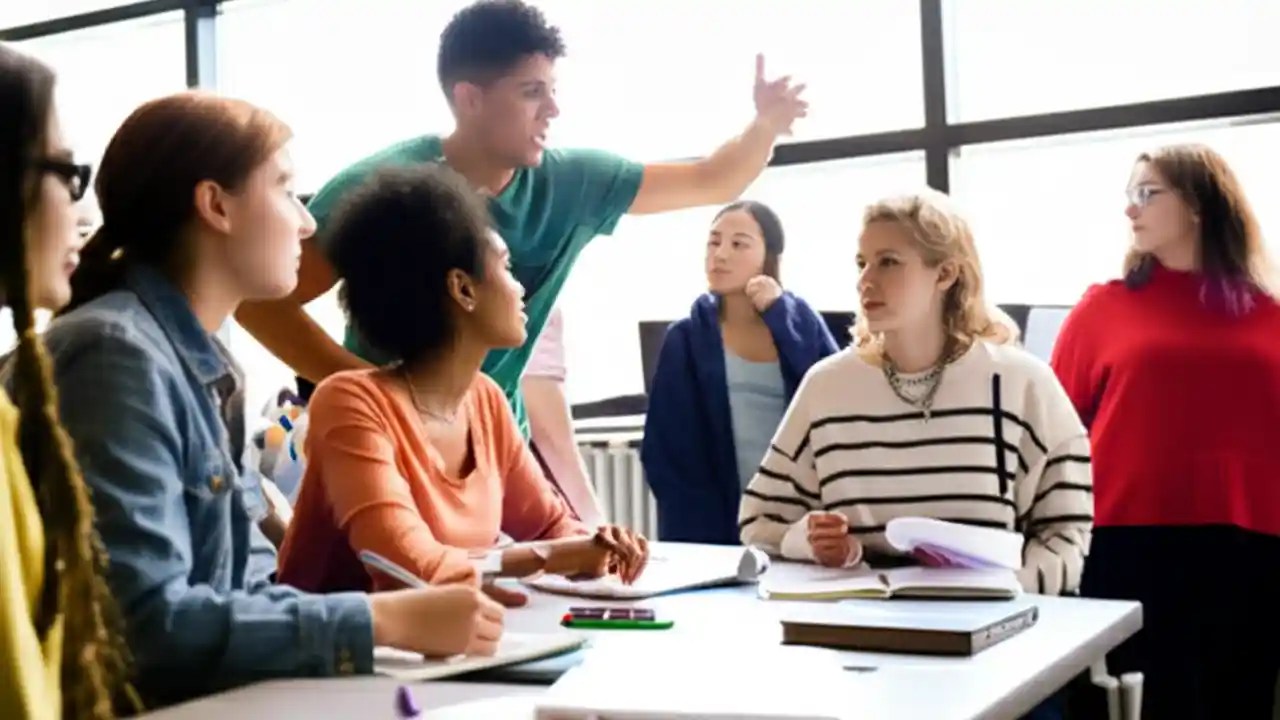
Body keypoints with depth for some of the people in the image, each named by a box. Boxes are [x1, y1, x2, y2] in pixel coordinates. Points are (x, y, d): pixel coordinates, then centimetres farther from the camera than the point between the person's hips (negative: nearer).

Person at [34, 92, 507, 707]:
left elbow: (246, 585, 10)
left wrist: (412, 609, -5)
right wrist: (385, 620, -20)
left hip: (205, 696, 8)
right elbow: (145, 622, -24)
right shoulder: (117, 355, -17)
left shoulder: (208, 367, 11)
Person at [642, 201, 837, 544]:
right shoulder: (686, 338, 3)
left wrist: (781, 319, -13)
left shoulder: (803, 324, 6)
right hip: (717, 535, -1)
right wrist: (709, 542, -13)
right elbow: (668, 457, -2)